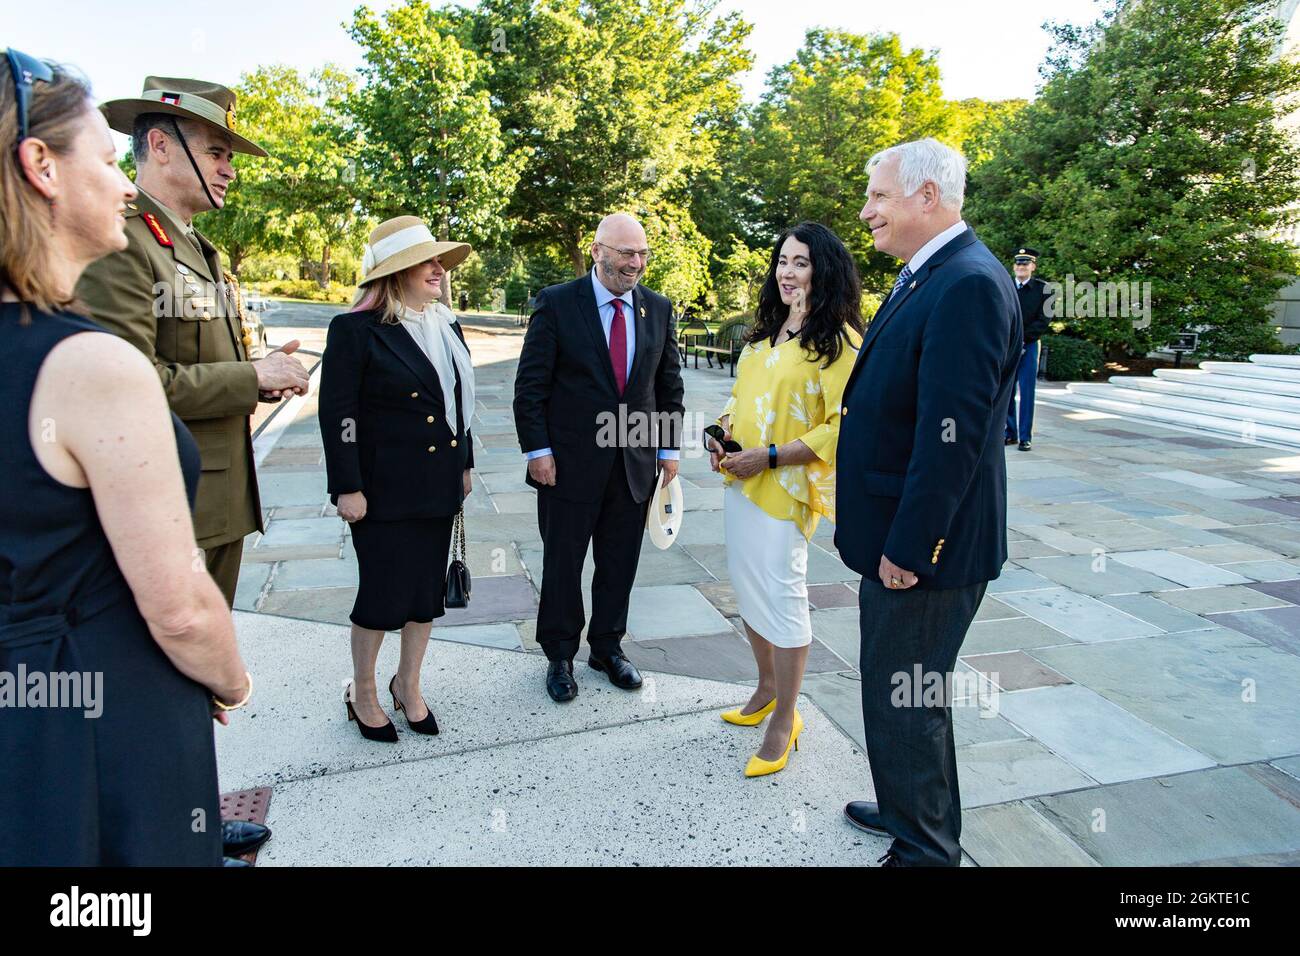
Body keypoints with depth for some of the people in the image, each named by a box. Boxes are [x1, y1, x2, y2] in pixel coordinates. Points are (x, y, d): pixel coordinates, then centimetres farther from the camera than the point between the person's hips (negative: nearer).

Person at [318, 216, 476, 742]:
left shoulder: (446, 325, 10)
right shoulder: (356, 329, -11)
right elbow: (336, 413, -13)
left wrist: (465, 463, 15)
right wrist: (346, 488, -15)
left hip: (439, 483, 7)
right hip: (385, 486, -6)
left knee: (428, 586, 13)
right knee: (384, 591, 2)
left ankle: (408, 684, 32)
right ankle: (362, 693, 26)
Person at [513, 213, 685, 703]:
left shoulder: (659, 309, 5)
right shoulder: (556, 303, -6)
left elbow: (669, 384, 11)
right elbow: (531, 384, -7)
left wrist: (670, 447, 7)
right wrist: (537, 450, -11)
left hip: (636, 462, 4)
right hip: (570, 461, -3)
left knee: (619, 564, 14)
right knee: (562, 564, 10)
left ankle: (607, 646, 33)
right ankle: (560, 655, 28)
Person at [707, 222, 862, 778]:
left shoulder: (838, 340, -11)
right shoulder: (766, 332, 13)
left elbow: (841, 428, -17)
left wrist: (769, 456, -21)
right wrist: (725, 430, 2)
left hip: (785, 490, -8)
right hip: (740, 483, 8)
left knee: (780, 597, -1)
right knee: (747, 588, 16)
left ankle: (784, 722, 17)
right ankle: (767, 689, 37)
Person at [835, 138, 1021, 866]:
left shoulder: (970, 285, -20)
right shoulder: (925, 279, 12)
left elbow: (952, 434, -25)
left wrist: (909, 548, -21)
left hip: (922, 545, -10)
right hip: (894, 533, 10)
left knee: (906, 701, 5)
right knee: (902, 691, 23)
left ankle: (926, 847, 27)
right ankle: (908, 811, 44)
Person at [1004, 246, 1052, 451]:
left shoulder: (1042, 288, 2)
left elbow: (1043, 319, -4)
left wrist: (1023, 337, -14)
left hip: (1029, 347, -2)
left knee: (1027, 392, -2)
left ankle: (1025, 436, 2)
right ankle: (1010, 433, 15)